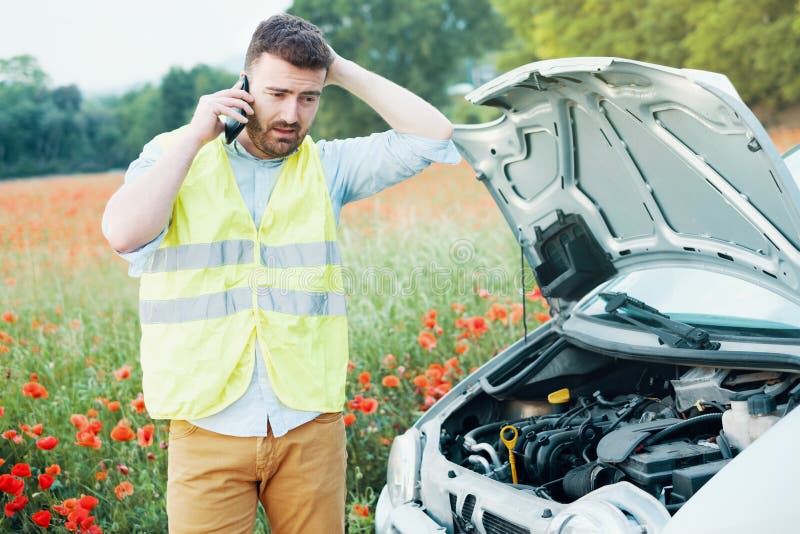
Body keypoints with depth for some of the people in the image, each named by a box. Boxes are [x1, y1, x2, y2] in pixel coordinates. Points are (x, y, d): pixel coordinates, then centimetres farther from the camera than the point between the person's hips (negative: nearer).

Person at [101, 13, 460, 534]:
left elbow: (434, 134, 0)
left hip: (312, 425, 2)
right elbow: (124, 234, -16)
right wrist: (195, 136, -11)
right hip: (208, 428, -2)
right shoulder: (171, 156, 3)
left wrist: (344, 70, 0)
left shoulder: (326, 166, 8)